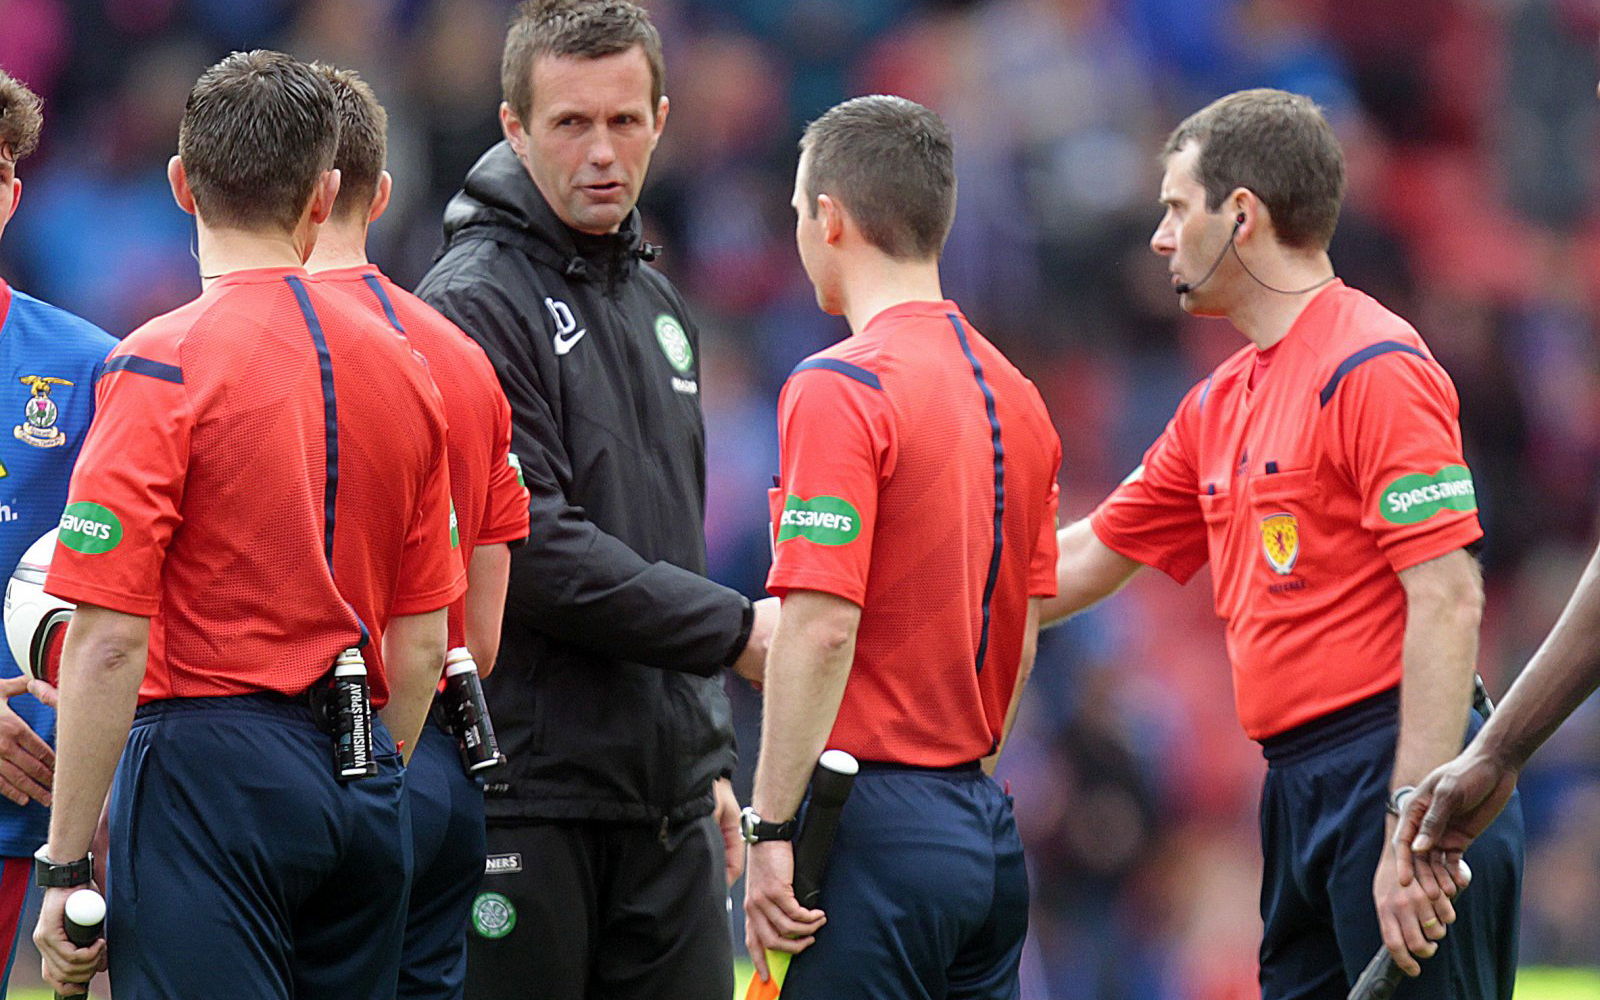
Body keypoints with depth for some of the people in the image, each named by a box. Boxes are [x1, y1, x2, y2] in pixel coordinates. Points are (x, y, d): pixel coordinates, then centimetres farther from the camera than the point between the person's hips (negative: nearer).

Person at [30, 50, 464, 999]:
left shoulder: (163, 365, -10)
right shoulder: (402, 367, 9)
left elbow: (109, 641, -14)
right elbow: (421, 644, 14)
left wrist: (68, 866, -9)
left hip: (208, 766, -6)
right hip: (364, 771, 6)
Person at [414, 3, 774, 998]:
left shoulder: (661, 308, 19)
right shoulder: (476, 303, -9)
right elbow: (530, 552, -17)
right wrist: (736, 629, -14)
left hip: (665, 803, 8)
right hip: (524, 795, -8)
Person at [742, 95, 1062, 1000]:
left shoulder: (840, 390, -13)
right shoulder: (1013, 392, 12)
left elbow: (822, 629, -19)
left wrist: (772, 831, -17)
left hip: (876, 823, -8)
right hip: (988, 824, 8)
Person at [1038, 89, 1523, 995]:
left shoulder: (1373, 367, -10)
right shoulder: (1220, 406, 18)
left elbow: (1447, 599, -17)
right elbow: (1082, 561, 27)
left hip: (1396, 775, -9)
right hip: (1299, 787, 9)